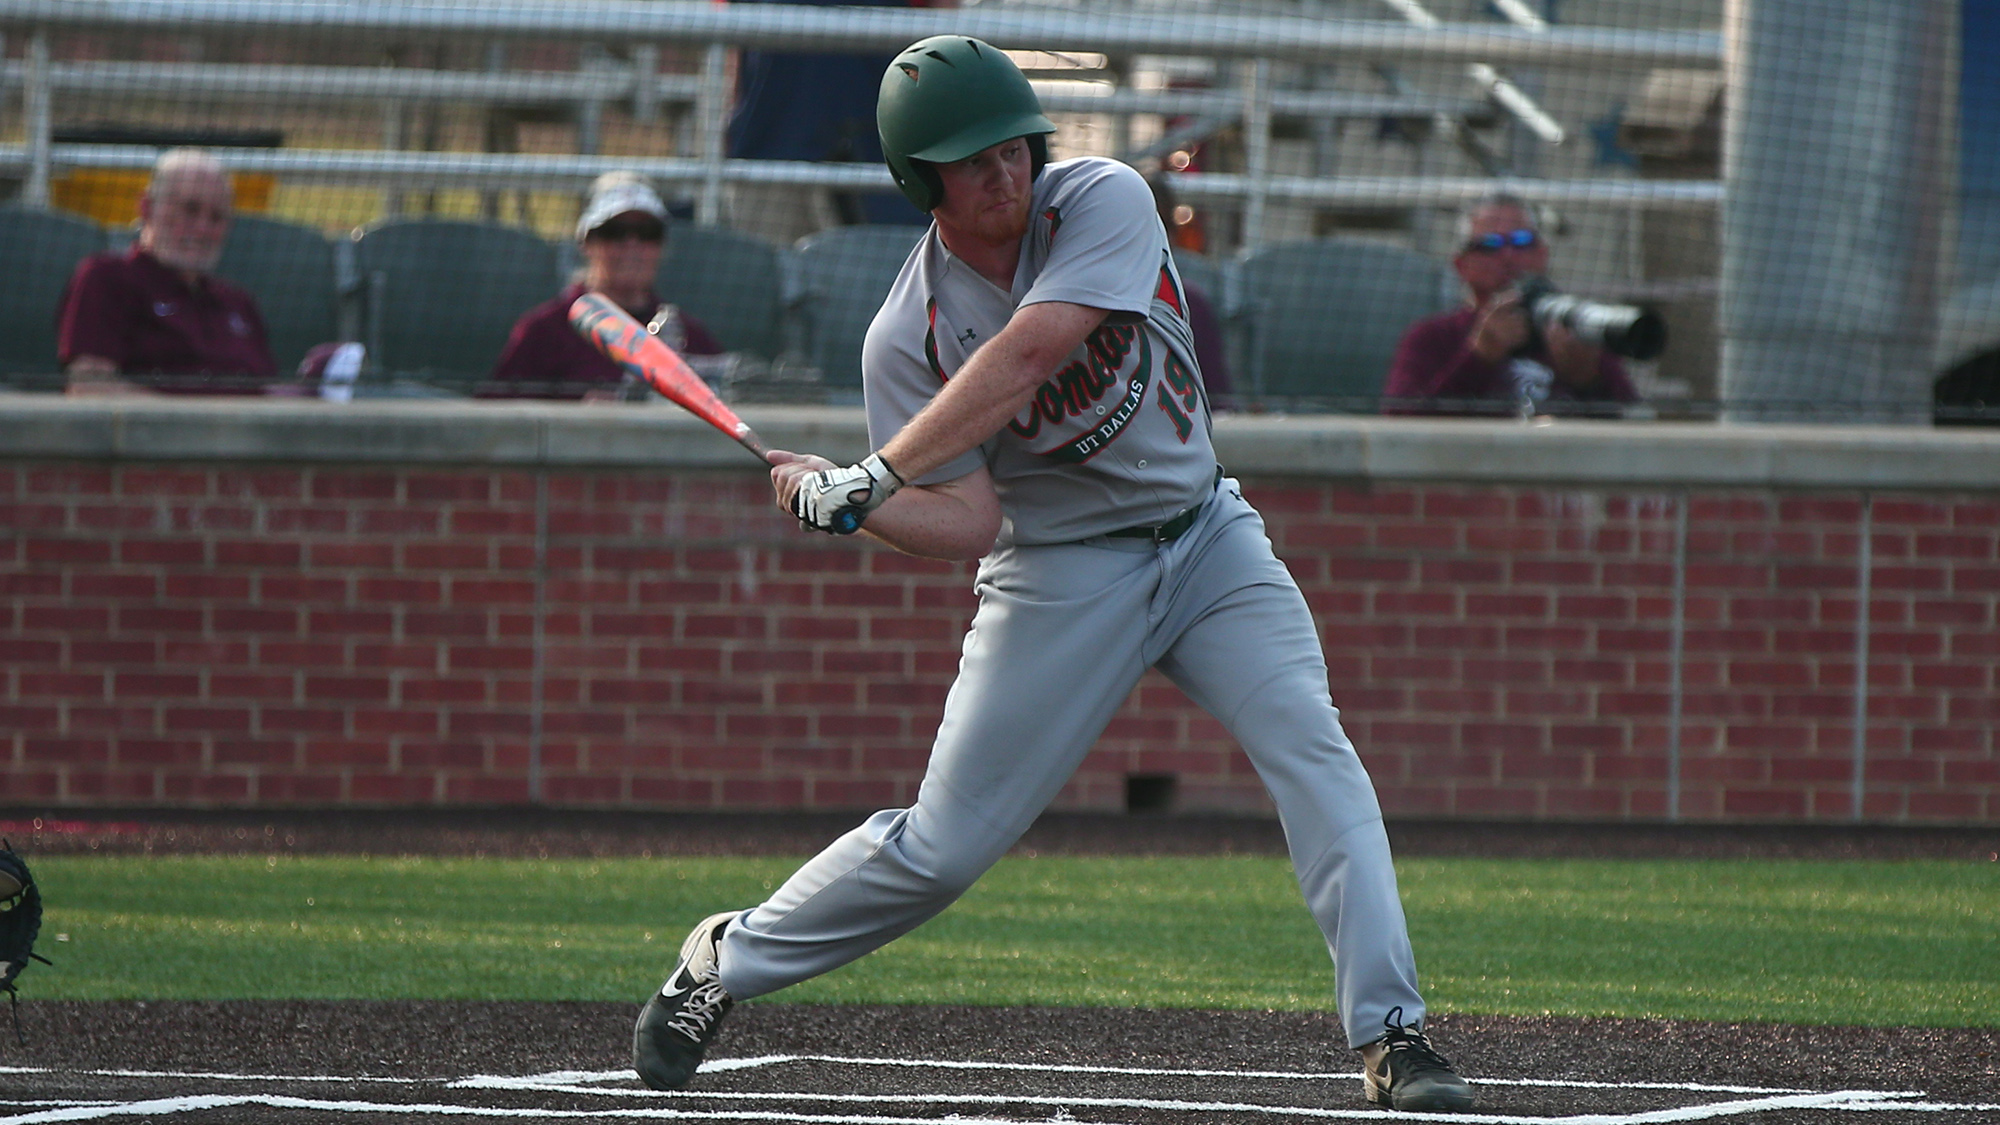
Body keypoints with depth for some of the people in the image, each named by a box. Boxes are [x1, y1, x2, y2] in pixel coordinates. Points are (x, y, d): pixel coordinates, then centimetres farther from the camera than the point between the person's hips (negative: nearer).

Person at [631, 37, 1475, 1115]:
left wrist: (877, 474, -32)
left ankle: (1389, 1037, -20)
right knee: (944, 844, -1)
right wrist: (847, 504, -34)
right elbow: (969, 521, -16)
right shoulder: (907, 336, -11)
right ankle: (725, 959, 21)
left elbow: (1023, 359, -29)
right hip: (1058, 574, -1)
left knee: (1311, 749, -19)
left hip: (1206, 539, 1)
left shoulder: (1102, 201, -14)